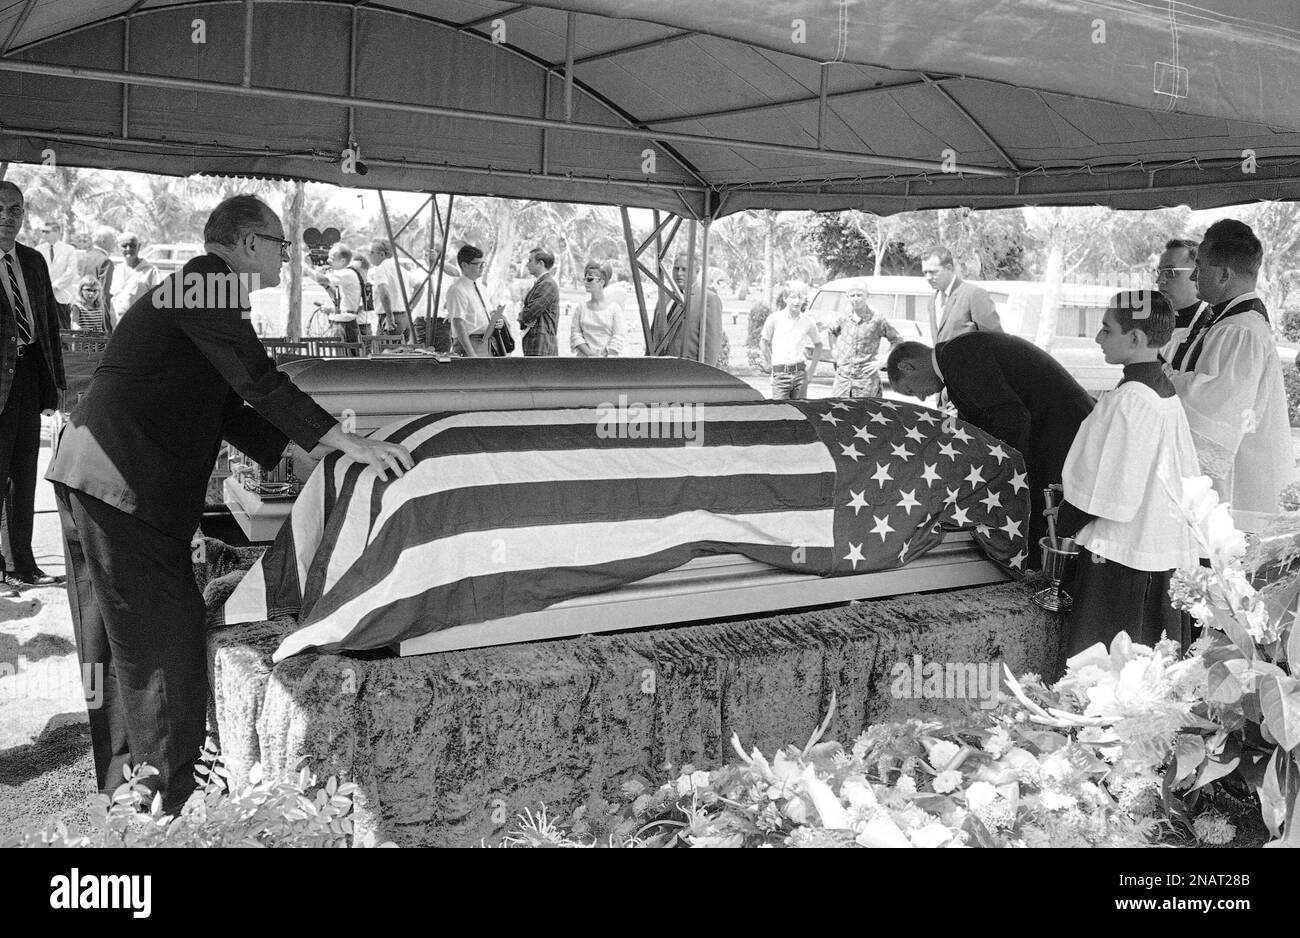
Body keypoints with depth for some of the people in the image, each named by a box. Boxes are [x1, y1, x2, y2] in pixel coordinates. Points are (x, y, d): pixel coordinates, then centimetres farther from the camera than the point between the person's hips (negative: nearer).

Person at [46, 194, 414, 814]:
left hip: (89, 478, 11)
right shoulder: (206, 281, -11)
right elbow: (258, 381, -18)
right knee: (167, 635, -3)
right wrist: (353, 446, -16)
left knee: (114, 640, 17)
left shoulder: (200, 286, 20)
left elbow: (228, 409, 19)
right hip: (125, 483, -11)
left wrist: (312, 453, 15)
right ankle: (175, 794, 6)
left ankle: (119, 776, 30)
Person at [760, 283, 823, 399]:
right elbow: (763, 342, 9)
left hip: (800, 373, 3)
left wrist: (812, 367, 14)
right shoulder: (775, 318, -1)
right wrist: (769, 363, 5)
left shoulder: (808, 322, 6)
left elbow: (818, 344, 21)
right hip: (780, 374, -2)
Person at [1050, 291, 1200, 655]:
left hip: (1121, 555, -9)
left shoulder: (1127, 400, -19)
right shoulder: (1166, 392, 8)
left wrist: (1065, 522, -3)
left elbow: (1109, 492, -18)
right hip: (1168, 553, 9)